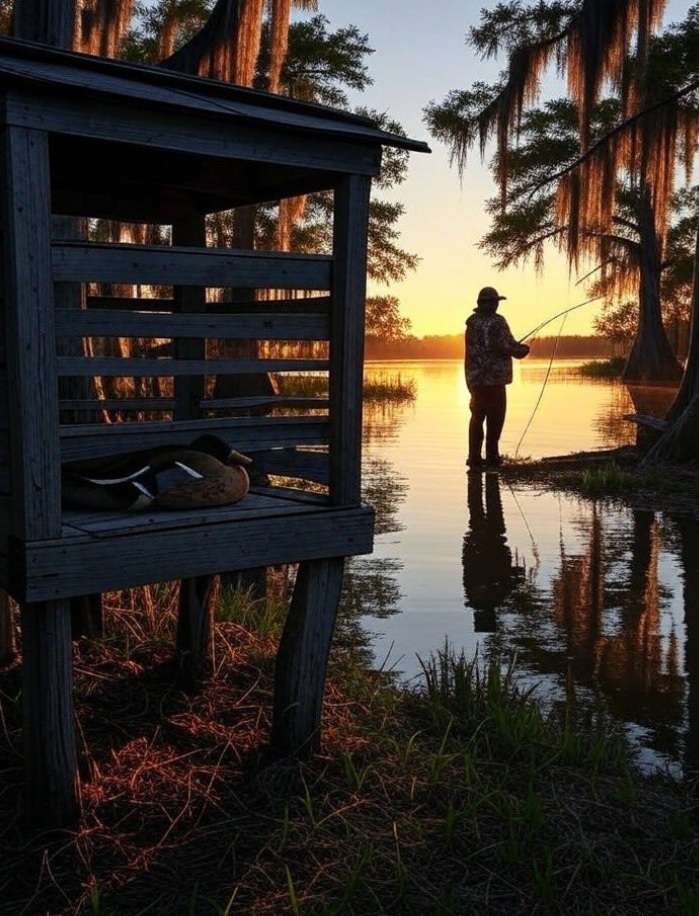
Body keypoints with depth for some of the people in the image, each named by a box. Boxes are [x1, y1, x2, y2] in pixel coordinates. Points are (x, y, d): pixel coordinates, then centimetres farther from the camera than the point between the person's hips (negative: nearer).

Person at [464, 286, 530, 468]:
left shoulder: (471, 323, 7)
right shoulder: (497, 322, -10)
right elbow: (507, 346, -17)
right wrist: (523, 350, 1)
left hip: (474, 379, 5)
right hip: (495, 378, -5)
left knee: (477, 417, 12)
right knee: (495, 419, 2)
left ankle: (475, 457, 12)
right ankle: (492, 456, 4)